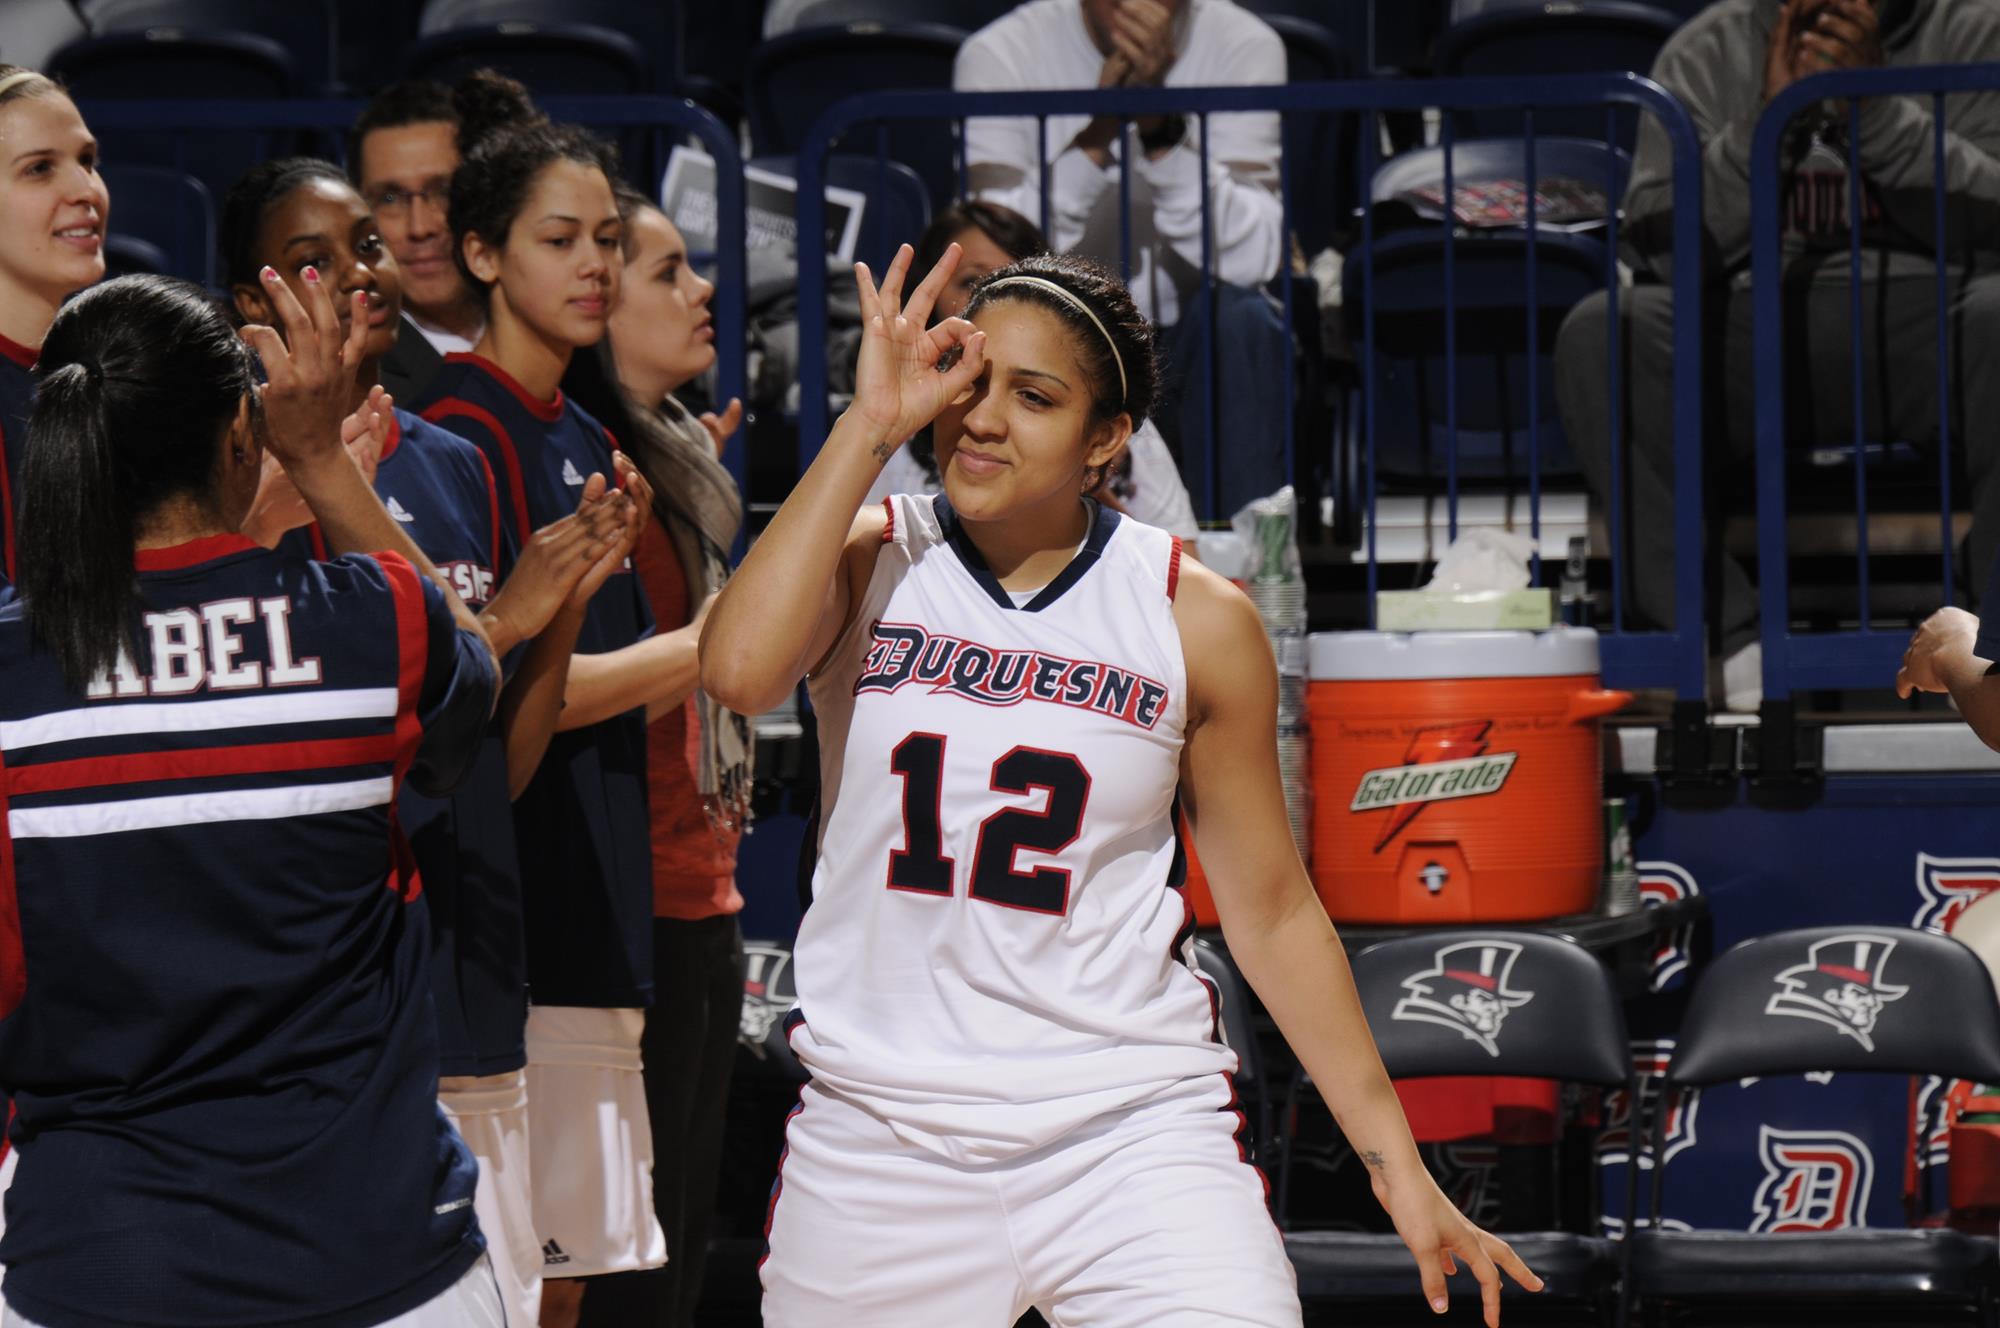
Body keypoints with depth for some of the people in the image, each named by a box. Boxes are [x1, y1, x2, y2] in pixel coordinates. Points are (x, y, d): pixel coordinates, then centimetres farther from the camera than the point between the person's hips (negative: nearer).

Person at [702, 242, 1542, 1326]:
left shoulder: (1197, 621, 2)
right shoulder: (869, 560, 2)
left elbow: (1272, 913, 9)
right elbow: (737, 670, -21)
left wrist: (1397, 1165, 6)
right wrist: (871, 425, -15)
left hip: (1129, 1128, -1)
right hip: (880, 1139, 1)